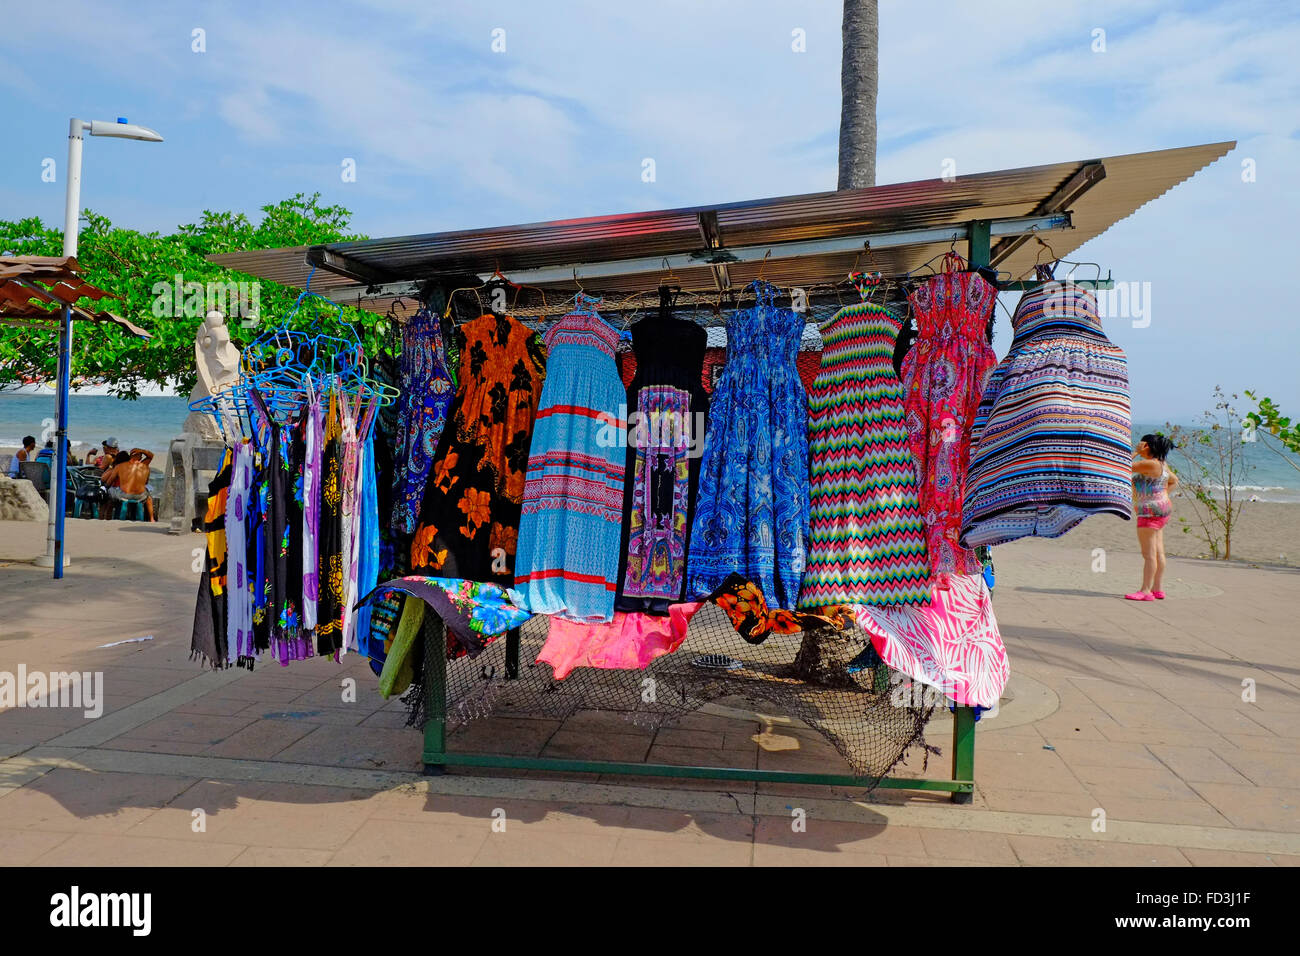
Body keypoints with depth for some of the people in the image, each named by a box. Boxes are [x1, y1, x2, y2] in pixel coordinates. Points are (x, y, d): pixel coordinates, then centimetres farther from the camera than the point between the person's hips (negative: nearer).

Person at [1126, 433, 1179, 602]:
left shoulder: (1151, 464, -16)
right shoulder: (1161, 464, 14)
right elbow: (1174, 481, 27)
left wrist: (1136, 452, -5)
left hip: (1151, 511, -10)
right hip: (1162, 508, 10)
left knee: (1148, 553, -8)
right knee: (1158, 552, 10)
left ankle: (1145, 591, -7)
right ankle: (1157, 589, 14)